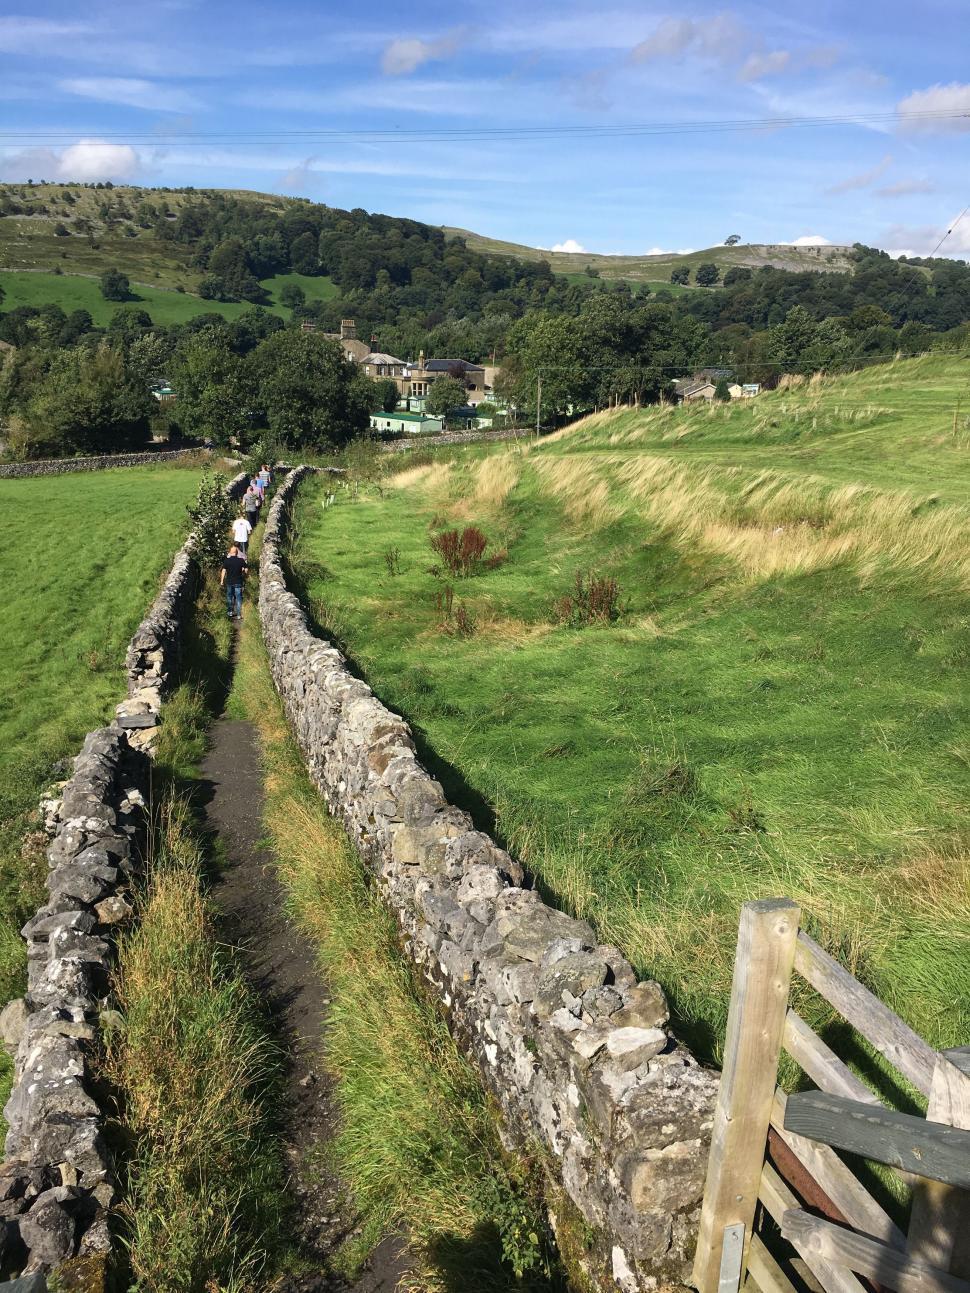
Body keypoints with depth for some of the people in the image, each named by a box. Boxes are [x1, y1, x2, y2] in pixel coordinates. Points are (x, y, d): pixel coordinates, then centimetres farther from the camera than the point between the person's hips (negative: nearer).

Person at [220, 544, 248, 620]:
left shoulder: (227, 560, -7)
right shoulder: (241, 560, -7)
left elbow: (223, 571, -6)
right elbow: (246, 570, -3)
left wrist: (221, 581, 1)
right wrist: (244, 574, 19)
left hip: (229, 581, 1)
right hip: (238, 582, -1)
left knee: (229, 597, 18)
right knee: (238, 598, 4)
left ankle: (230, 612, 22)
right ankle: (239, 614, 3)